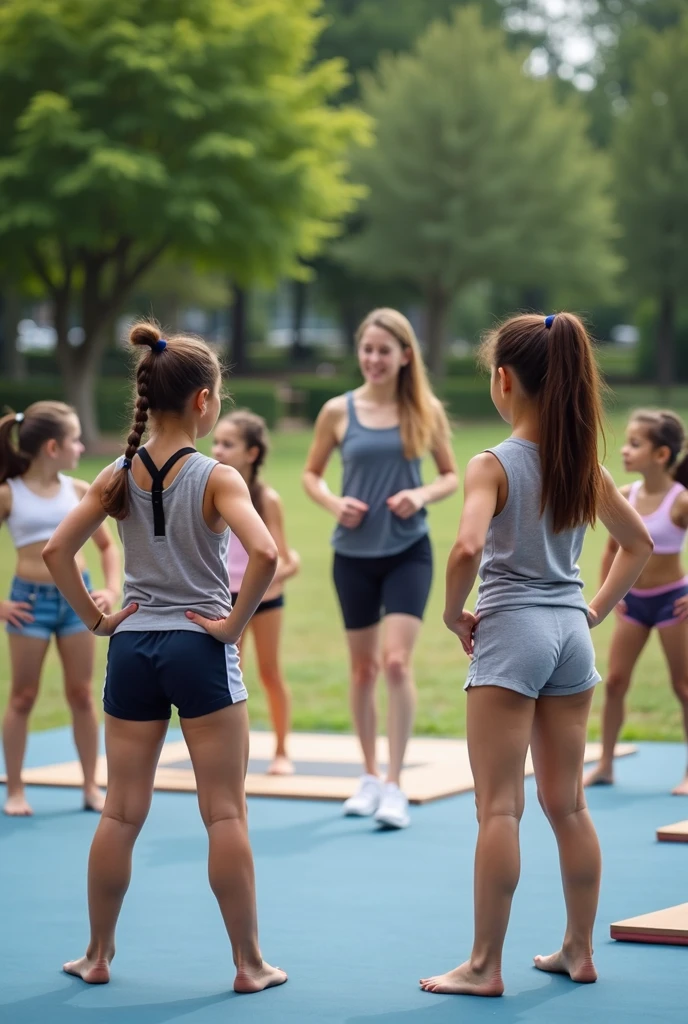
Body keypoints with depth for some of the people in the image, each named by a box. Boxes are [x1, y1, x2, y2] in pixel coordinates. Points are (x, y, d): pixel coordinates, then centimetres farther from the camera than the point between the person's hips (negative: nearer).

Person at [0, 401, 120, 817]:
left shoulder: (79, 491, 4)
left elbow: (107, 545, 14)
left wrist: (113, 588, 1)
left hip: (77, 595, 3)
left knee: (82, 694, 7)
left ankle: (92, 787, 15)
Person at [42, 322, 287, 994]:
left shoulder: (118, 478, 1)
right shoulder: (216, 479, -11)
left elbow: (56, 551, -5)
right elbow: (264, 553, -25)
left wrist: (94, 619, 2)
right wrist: (236, 622, -13)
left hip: (132, 646, 4)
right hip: (200, 649, -4)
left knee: (121, 811, 12)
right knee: (225, 813, 3)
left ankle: (98, 955, 19)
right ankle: (249, 964, 7)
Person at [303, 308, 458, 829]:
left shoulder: (426, 411, -3)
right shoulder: (339, 411, -2)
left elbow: (452, 476, 5)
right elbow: (311, 474, 7)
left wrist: (422, 494, -16)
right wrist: (334, 503, -13)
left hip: (408, 552, -2)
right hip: (354, 554, 2)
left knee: (397, 661, -14)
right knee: (363, 668, 11)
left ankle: (394, 786, -9)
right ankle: (370, 775, 27)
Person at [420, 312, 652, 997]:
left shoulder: (494, 465, -13)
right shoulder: (583, 464, 6)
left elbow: (468, 546, -28)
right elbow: (638, 543, 16)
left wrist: (453, 613, -12)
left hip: (510, 632, -6)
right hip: (570, 633, 6)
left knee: (499, 807, -3)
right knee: (566, 803, 14)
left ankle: (485, 966, -1)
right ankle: (578, 950, 21)